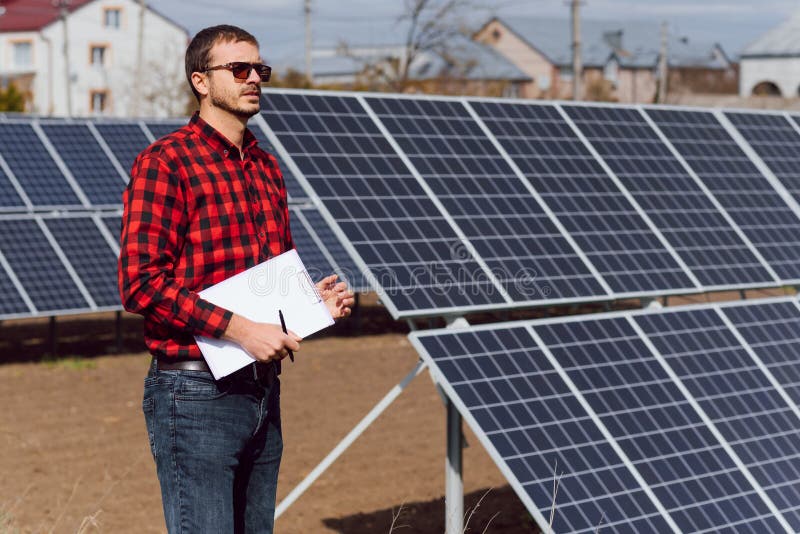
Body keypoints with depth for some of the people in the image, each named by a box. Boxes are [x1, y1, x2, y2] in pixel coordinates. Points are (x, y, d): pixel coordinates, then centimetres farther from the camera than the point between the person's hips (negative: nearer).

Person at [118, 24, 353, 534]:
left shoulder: (266, 167, 17)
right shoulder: (165, 162, -8)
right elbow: (141, 282, -17)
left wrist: (314, 296, 5)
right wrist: (241, 329, -22)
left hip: (264, 390, 8)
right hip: (196, 392, -8)